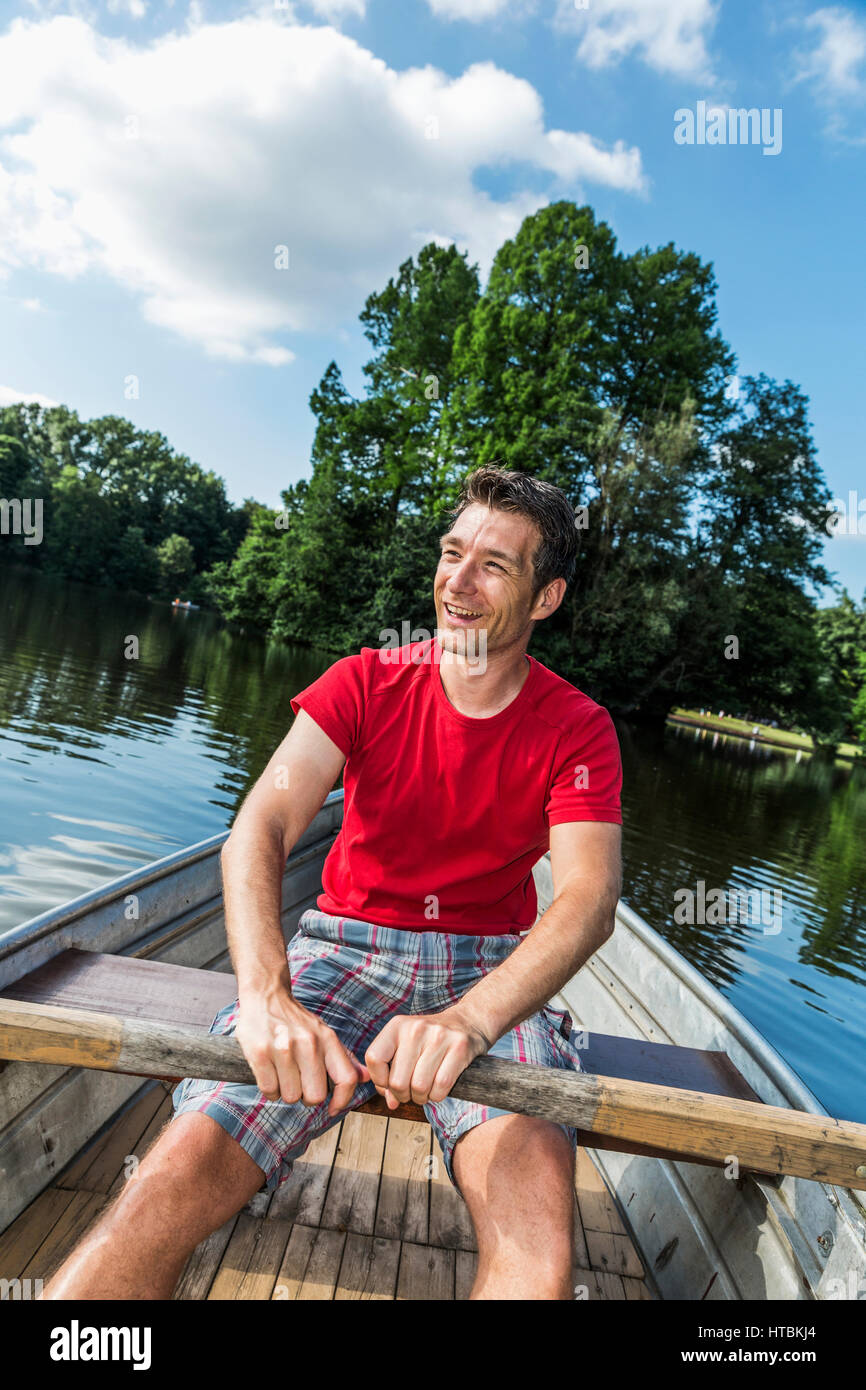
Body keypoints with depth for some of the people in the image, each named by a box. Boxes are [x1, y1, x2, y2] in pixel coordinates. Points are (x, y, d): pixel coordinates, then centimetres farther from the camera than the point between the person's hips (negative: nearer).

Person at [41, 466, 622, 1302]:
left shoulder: (577, 730, -3)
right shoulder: (366, 683, -2)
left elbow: (588, 900, -18)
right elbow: (260, 830, -15)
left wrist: (468, 1018, -37)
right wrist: (267, 996, -34)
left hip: (492, 972, 0)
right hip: (346, 945, 1)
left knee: (538, 1241, -29)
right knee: (180, 1173, -22)